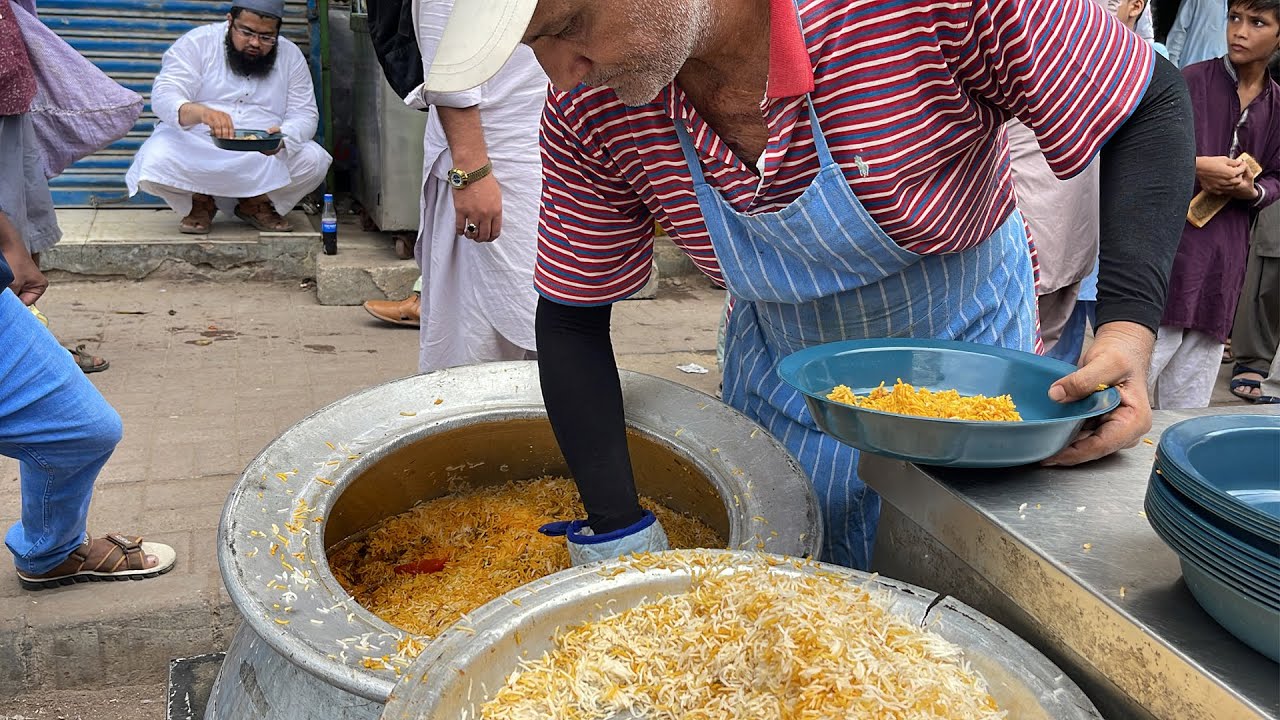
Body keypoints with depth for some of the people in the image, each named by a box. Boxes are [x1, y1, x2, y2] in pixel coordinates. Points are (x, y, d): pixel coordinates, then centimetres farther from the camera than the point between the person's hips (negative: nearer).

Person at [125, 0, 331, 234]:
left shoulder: (291, 55, 3)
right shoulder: (197, 43, -5)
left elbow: (304, 115, -1)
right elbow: (164, 96, -16)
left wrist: (283, 137, -27)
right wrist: (201, 112, -40)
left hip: (266, 156, 2)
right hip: (195, 151, -2)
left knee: (314, 160, -25)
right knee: (154, 160, -31)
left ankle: (256, 201, 3)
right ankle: (200, 201, 3)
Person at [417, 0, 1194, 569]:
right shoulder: (588, 116, -22)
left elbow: (1153, 104, -21)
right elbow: (573, 317, -10)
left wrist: (1129, 327, -35)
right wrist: (622, 536, -14)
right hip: (785, 380, 3)